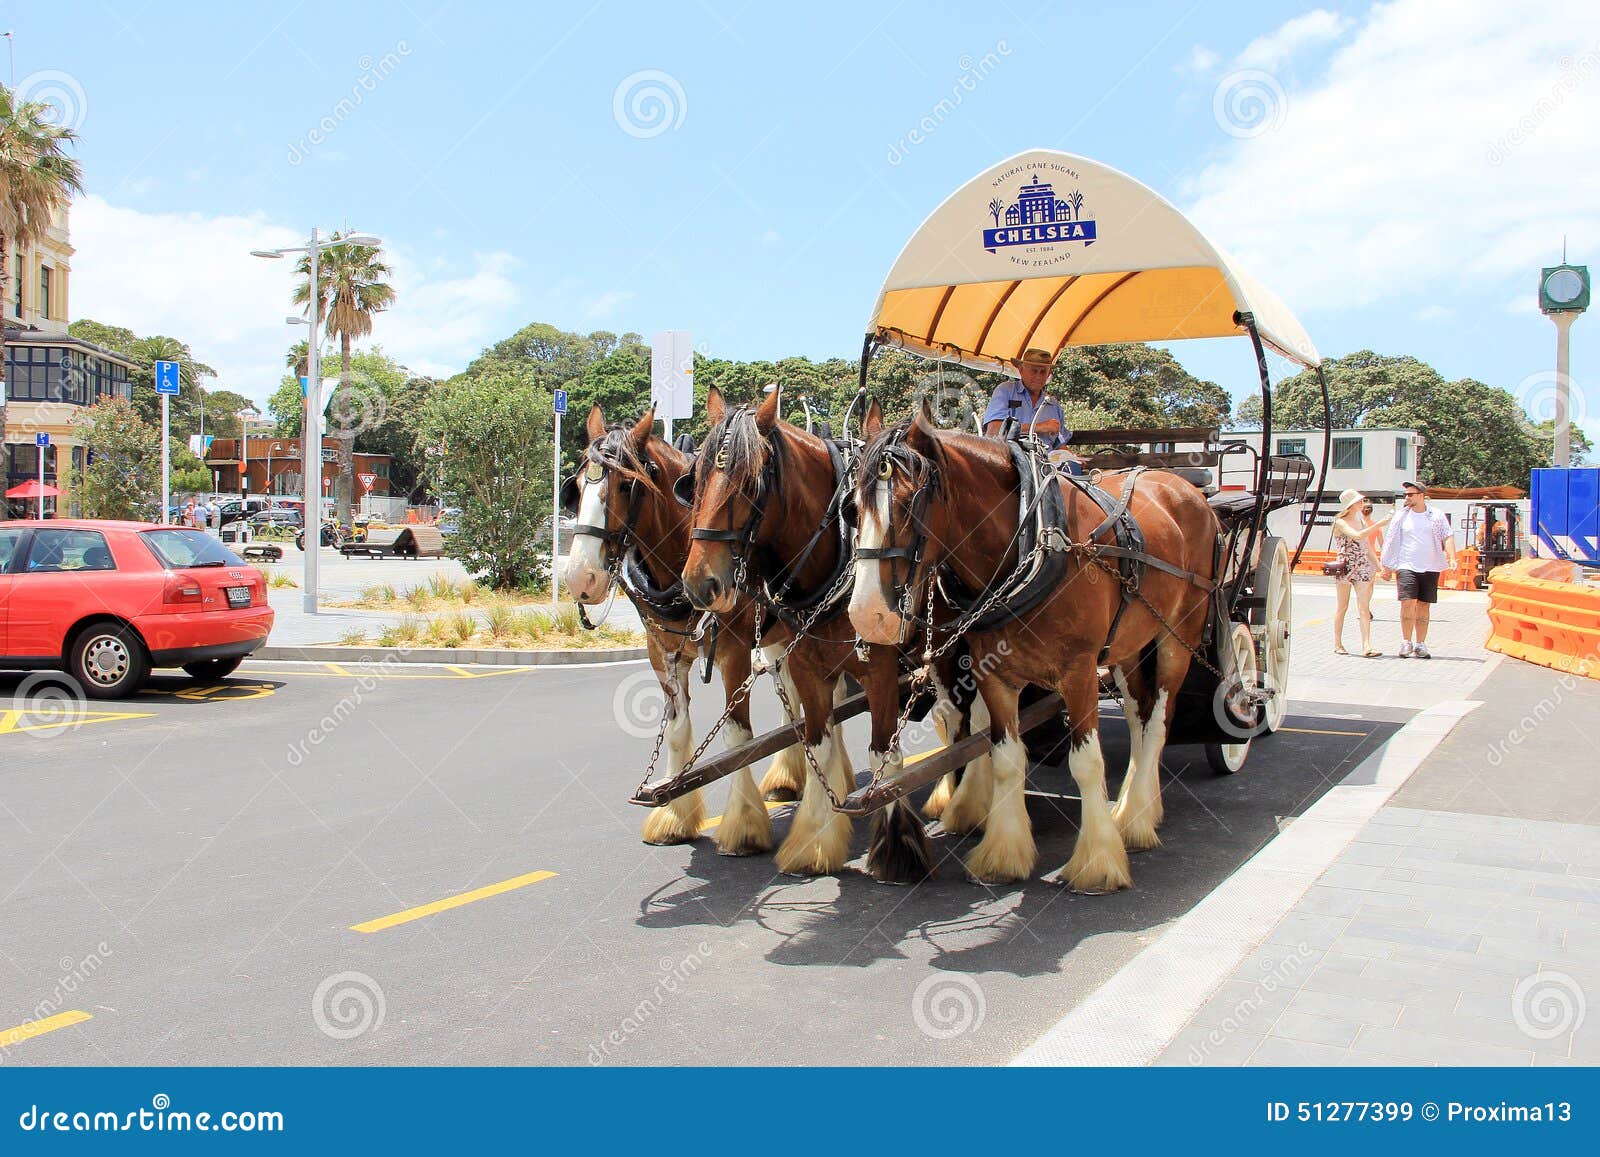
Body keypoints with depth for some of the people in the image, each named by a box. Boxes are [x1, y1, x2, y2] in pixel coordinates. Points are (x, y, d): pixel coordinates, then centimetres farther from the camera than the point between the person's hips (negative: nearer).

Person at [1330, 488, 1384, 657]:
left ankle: (1366, 647, -11)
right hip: (1345, 567, -5)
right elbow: (1358, 536, -25)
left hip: (1363, 568, 5)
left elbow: (1367, 546, 20)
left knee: (1364, 608, -5)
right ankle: (1337, 644, 14)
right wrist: (1380, 524, -27)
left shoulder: (1362, 520, 14)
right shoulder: (1340, 522, -7)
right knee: (1342, 607, 4)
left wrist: (1379, 566, 15)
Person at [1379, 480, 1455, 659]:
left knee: (1424, 606, 4)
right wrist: (1387, 566, 9)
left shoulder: (1437, 516, 7)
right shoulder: (1401, 516, 7)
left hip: (1430, 568, 1)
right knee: (1408, 603, -15)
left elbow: (1447, 537, 3)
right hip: (1407, 567, -1)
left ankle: (1420, 644, 11)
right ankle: (1406, 642, -6)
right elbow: (1390, 542, 10)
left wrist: (1452, 557, -13)